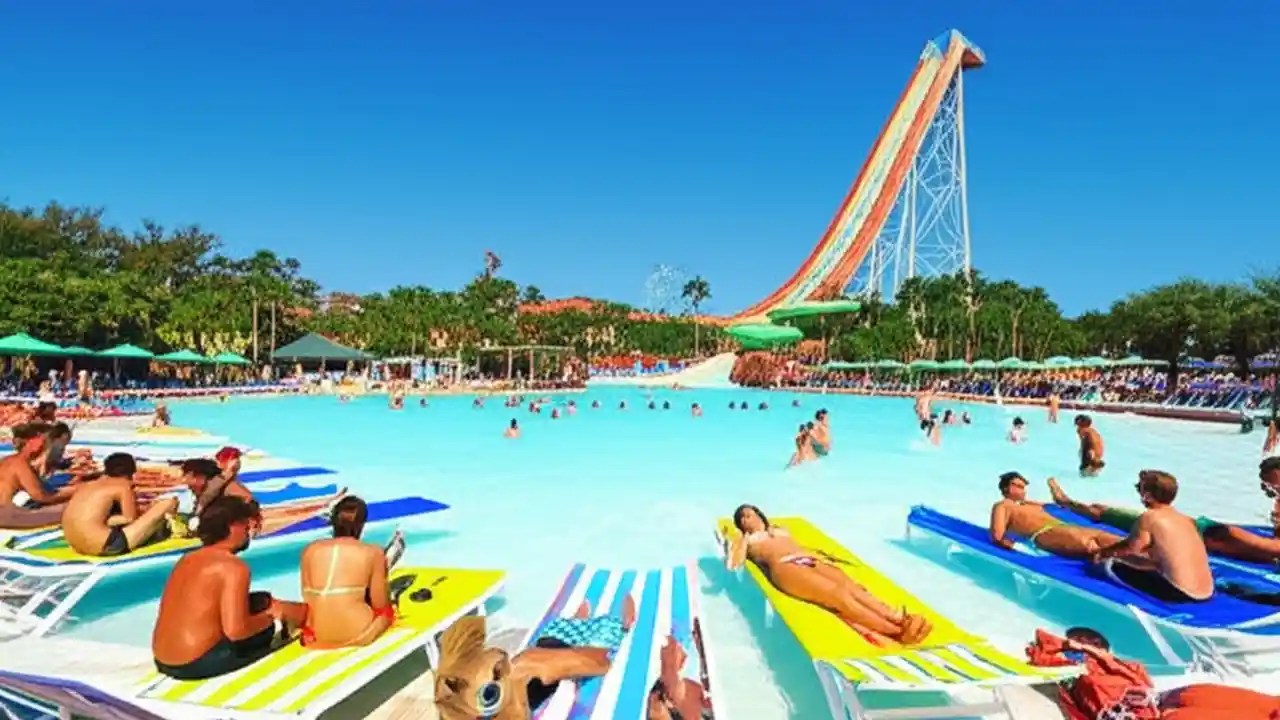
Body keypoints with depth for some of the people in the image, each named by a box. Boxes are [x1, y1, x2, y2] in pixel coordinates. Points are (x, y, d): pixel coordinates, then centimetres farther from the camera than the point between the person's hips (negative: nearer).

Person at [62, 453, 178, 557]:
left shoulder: (85, 485, 18)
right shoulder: (123, 486, -2)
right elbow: (130, 519, -1)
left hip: (78, 546, 9)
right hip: (105, 546, -9)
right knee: (169, 503, -2)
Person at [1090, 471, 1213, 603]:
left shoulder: (1149, 517, -9)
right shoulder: (1186, 520, 12)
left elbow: (1131, 550, 2)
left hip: (1180, 593, -7)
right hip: (1207, 593, 8)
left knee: (1113, 565, 2)